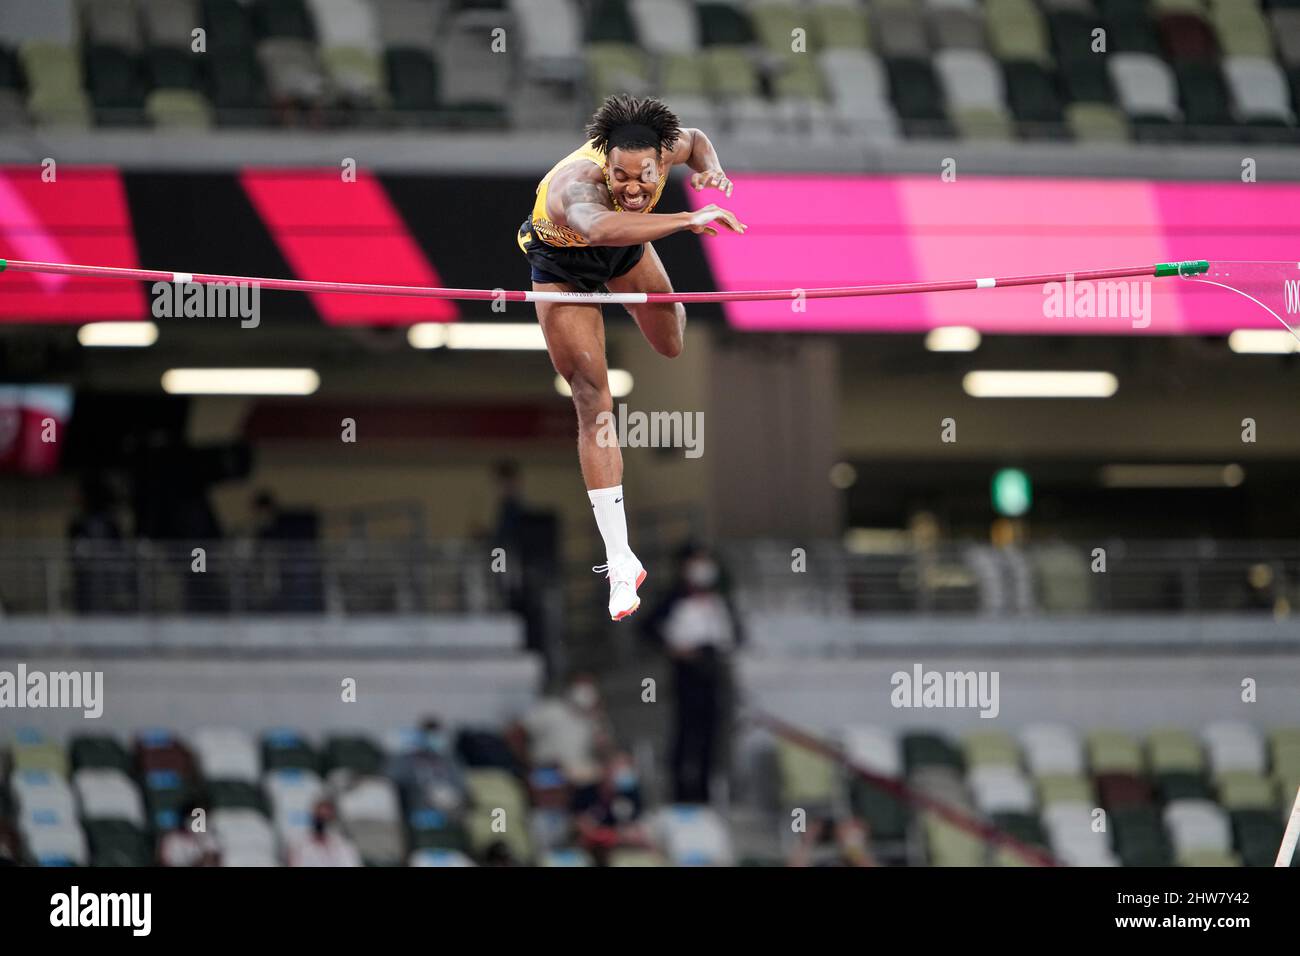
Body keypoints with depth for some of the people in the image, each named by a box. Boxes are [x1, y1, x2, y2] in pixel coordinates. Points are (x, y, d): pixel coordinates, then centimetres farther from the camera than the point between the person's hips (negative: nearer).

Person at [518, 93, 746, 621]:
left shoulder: (663, 150, -32)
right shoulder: (577, 182, -49)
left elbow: (695, 140, -5)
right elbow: (597, 226, -74)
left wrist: (710, 167, -27)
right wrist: (688, 219, -77)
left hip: (626, 244, 5)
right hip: (563, 264, -5)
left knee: (671, 346, 26)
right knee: (593, 403, -10)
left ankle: (672, 314, 69)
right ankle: (620, 562, -7)